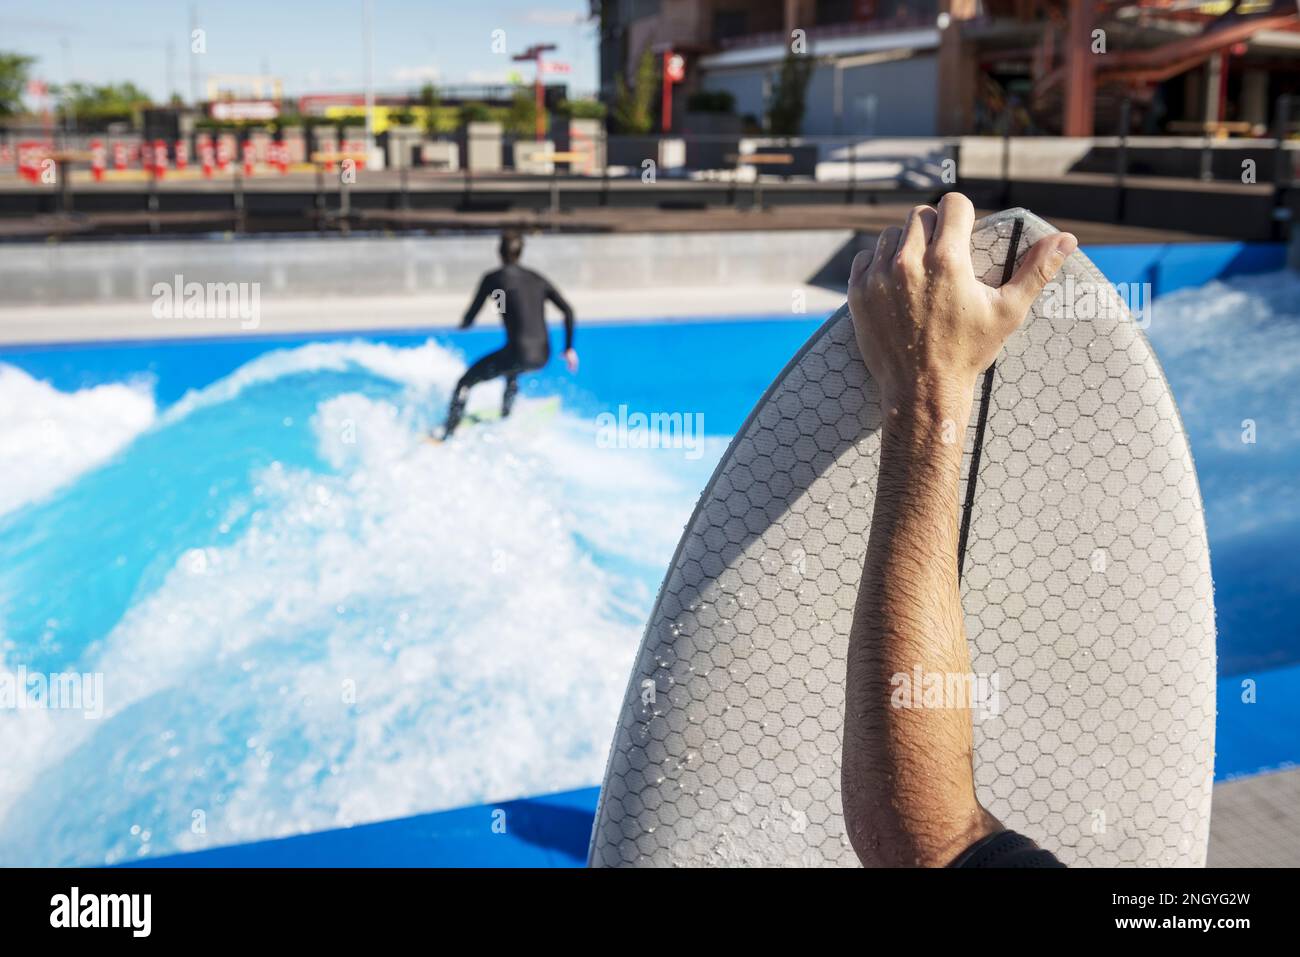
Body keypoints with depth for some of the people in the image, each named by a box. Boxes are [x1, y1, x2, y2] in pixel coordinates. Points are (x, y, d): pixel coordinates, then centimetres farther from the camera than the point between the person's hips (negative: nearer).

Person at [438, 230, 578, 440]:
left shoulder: (493, 278, 1)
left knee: (465, 382, 10)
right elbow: (568, 311, 11)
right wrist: (569, 348, 17)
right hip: (543, 356, 6)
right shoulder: (538, 279, 15)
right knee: (511, 371, 40)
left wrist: (463, 324, 28)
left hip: (519, 352, -6)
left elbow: (469, 319, 4)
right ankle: (505, 417, 48)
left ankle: (447, 434, 2)